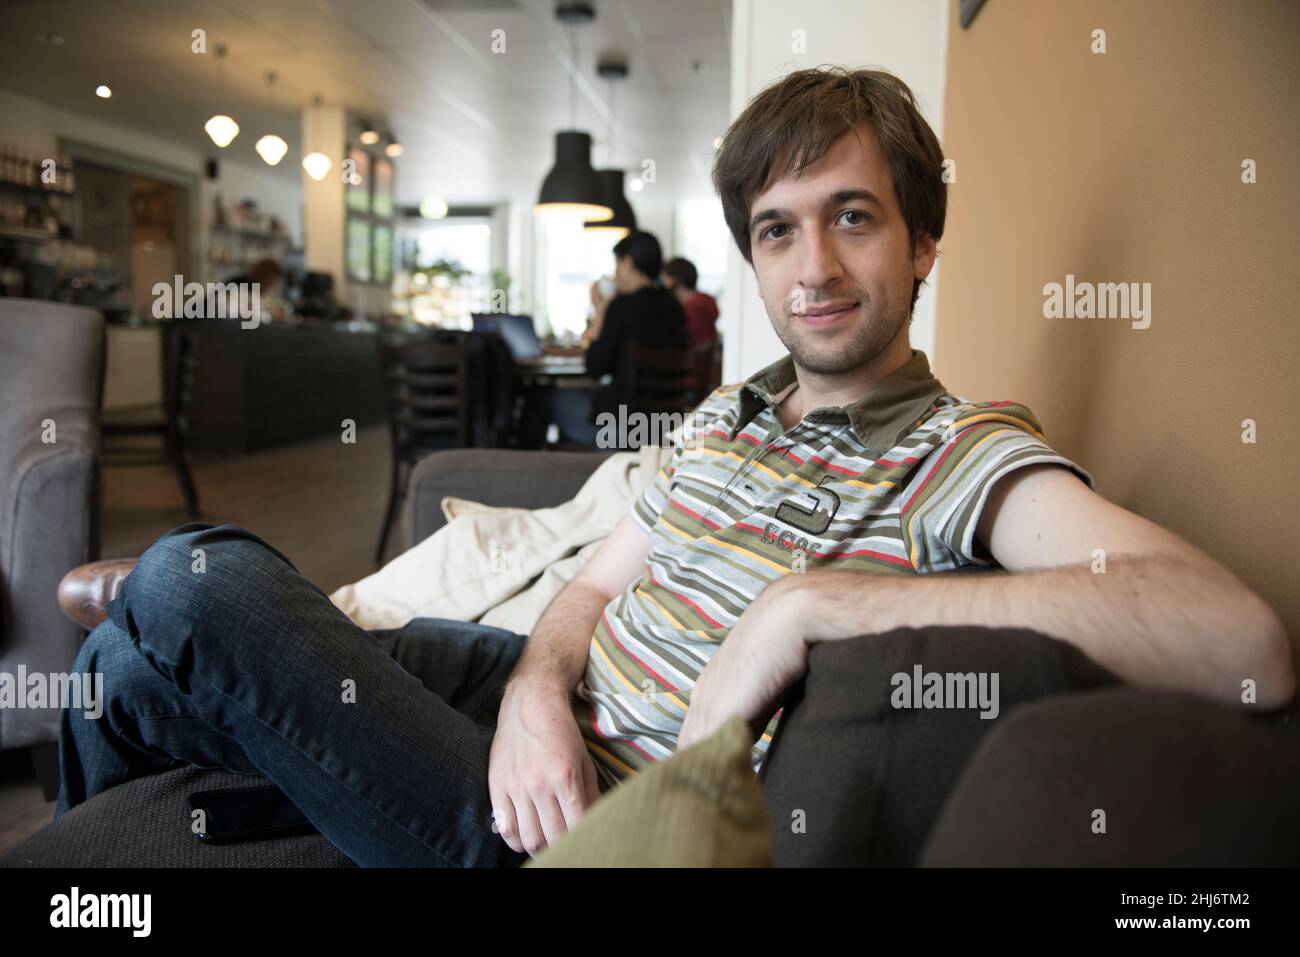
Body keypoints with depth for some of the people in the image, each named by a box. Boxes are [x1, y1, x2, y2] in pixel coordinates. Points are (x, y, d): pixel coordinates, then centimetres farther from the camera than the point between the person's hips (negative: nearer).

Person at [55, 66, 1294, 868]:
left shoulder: (962, 458, -14)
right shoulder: (731, 412, 10)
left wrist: (807, 600, -33)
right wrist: (539, 691, -11)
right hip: (544, 717, 7)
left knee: (195, 587, -16)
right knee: (177, 601, 5)